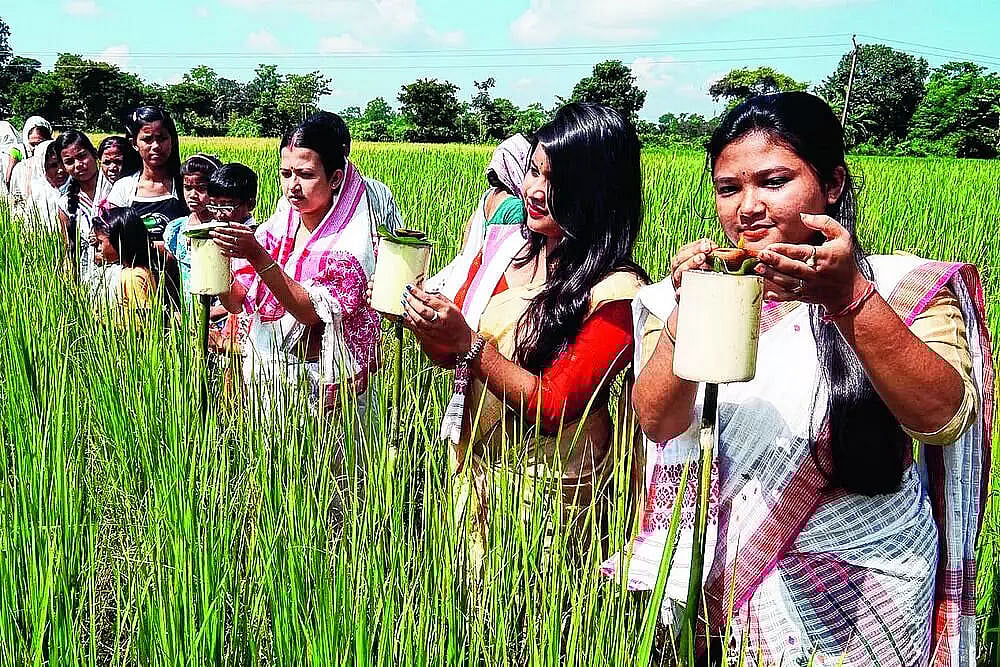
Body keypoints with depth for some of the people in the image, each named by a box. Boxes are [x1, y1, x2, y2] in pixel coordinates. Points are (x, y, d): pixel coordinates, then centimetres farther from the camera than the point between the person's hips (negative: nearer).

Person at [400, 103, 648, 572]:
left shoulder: (616, 291, -19)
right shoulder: (504, 243, -1)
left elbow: (553, 406, -21)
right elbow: (452, 357, 7)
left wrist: (469, 343, -26)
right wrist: (427, 331, -14)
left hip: (551, 484, -5)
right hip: (473, 459, 5)